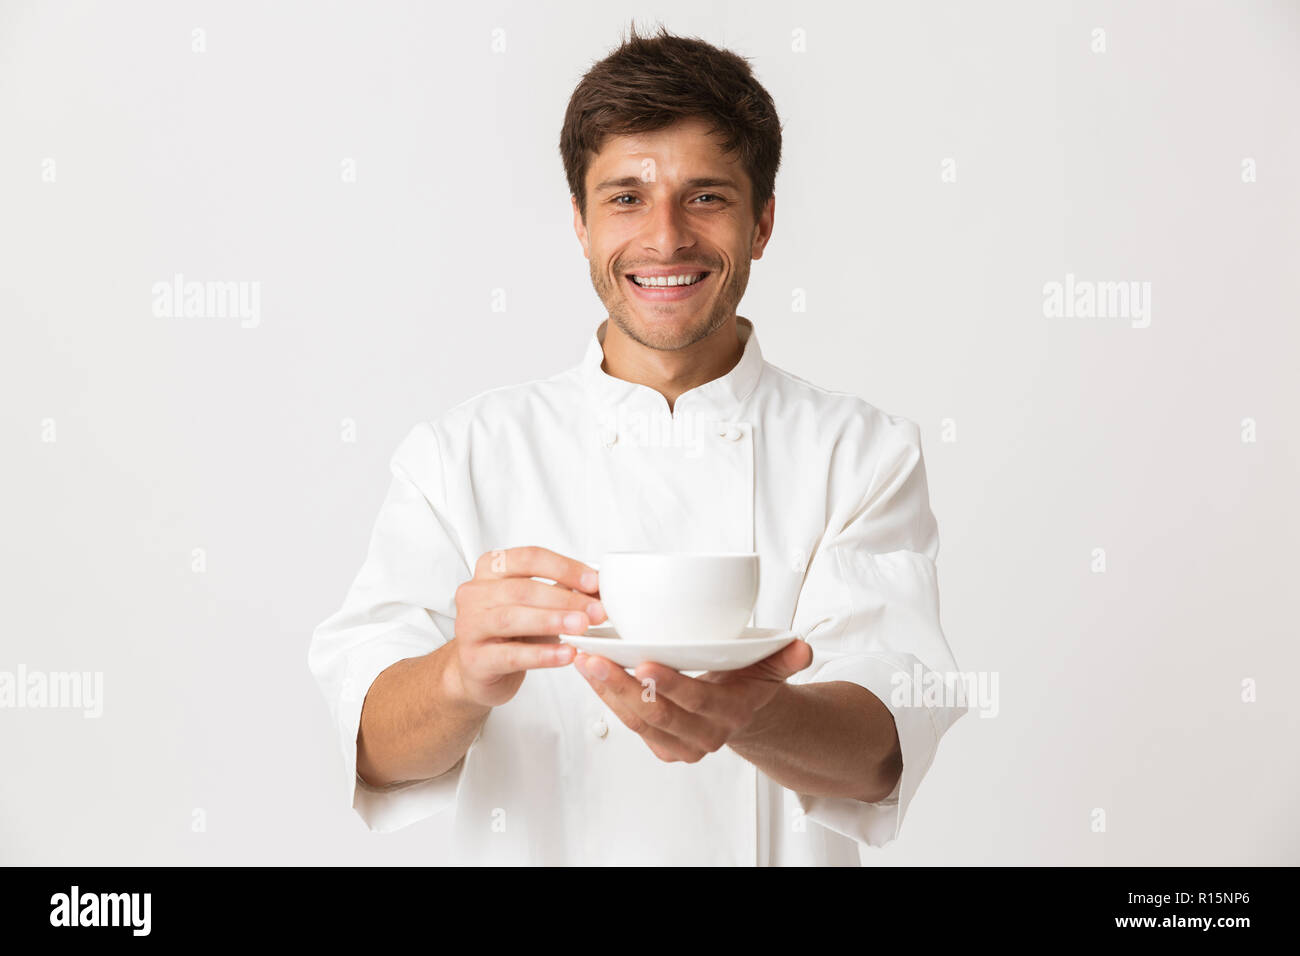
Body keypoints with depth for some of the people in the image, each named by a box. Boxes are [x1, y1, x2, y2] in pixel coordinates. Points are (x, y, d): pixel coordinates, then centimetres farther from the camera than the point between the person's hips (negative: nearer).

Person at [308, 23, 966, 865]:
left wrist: (750, 718, -31)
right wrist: (466, 676, -28)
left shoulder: (866, 455, 2)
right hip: (528, 854, 0)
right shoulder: (460, 456, 3)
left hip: (786, 855, 0)